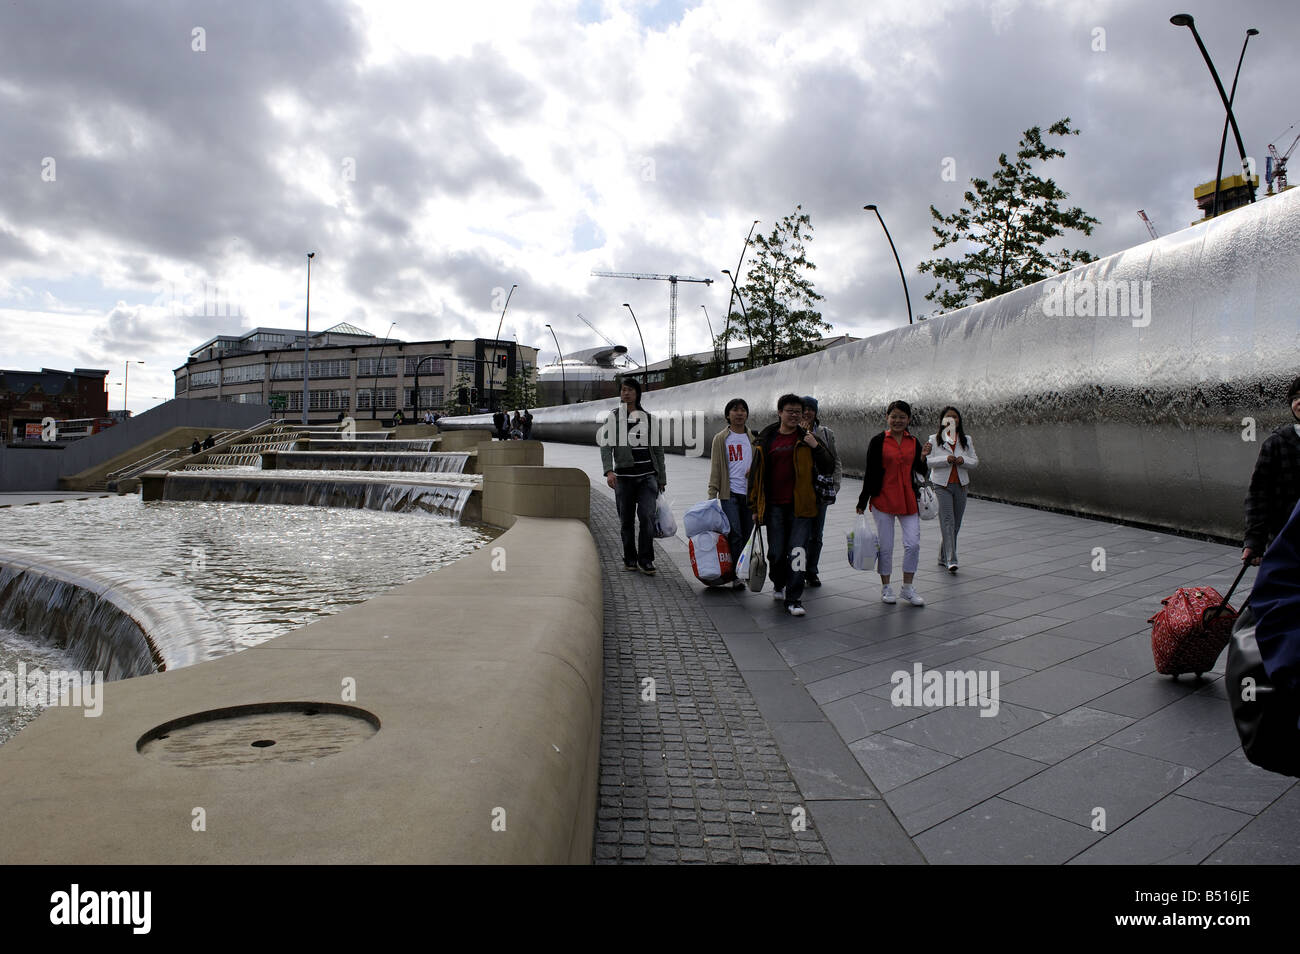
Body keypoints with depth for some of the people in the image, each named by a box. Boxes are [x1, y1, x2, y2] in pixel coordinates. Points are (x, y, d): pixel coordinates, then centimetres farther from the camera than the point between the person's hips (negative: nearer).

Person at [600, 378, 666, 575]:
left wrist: (661, 478, 15)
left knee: (647, 516, -12)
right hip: (623, 476, 0)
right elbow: (606, 446, -4)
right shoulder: (613, 417, 4)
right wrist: (608, 471, -19)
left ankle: (646, 559, -2)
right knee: (626, 520, 5)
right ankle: (630, 559, 20)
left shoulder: (648, 418, 11)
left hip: (647, 476, 1)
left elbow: (657, 449, 16)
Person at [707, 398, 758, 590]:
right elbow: (715, 468, 2)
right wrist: (712, 494, -4)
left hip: (750, 493, 3)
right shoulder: (721, 439, 3)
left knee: (747, 534, 6)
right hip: (730, 493, -3)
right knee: (735, 534, -9)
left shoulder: (754, 438, 11)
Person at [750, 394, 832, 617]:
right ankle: (780, 585, 35)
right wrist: (755, 507, 10)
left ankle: (793, 599, -2)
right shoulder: (766, 439, 8)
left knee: (797, 552, -7)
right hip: (775, 506, 1)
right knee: (776, 552, 7)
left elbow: (827, 468, 3)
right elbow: (756, 474, 12)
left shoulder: (807, 438, 6)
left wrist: (816, 446, -14)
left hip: (800, 506, -1)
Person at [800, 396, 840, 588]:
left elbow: (836, 460, 12)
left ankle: (811, 572, 21)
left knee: (816, 535, 9)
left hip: (820, 490, 3)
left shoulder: (826, 433, 9)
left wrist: (834, 485, 3)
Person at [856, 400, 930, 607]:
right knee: (886, 546, 4)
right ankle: (886, 587, 20)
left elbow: (919, 473, 14)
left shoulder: (914, 442, 8)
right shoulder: (878, 441, -3)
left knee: (913, 544, -2)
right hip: (883, 500, -3)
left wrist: (923, 457, -5)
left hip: (908, 501, 3)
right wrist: (862, 502, -3)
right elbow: (870, 473, -2)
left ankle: (907, 588, 13)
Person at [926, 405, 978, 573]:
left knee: (956, 524, 8)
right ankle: (951, 560, -17)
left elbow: (975, 461, 9)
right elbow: (928, 460, -5)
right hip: (942, 484, -4)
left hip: (960, 485, 4)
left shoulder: (966, 439, 10)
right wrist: (946, 459, -19)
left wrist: (963, 460, -12)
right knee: (947, 521, -13)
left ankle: (943, 557, 21)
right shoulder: (934, 439, 2)